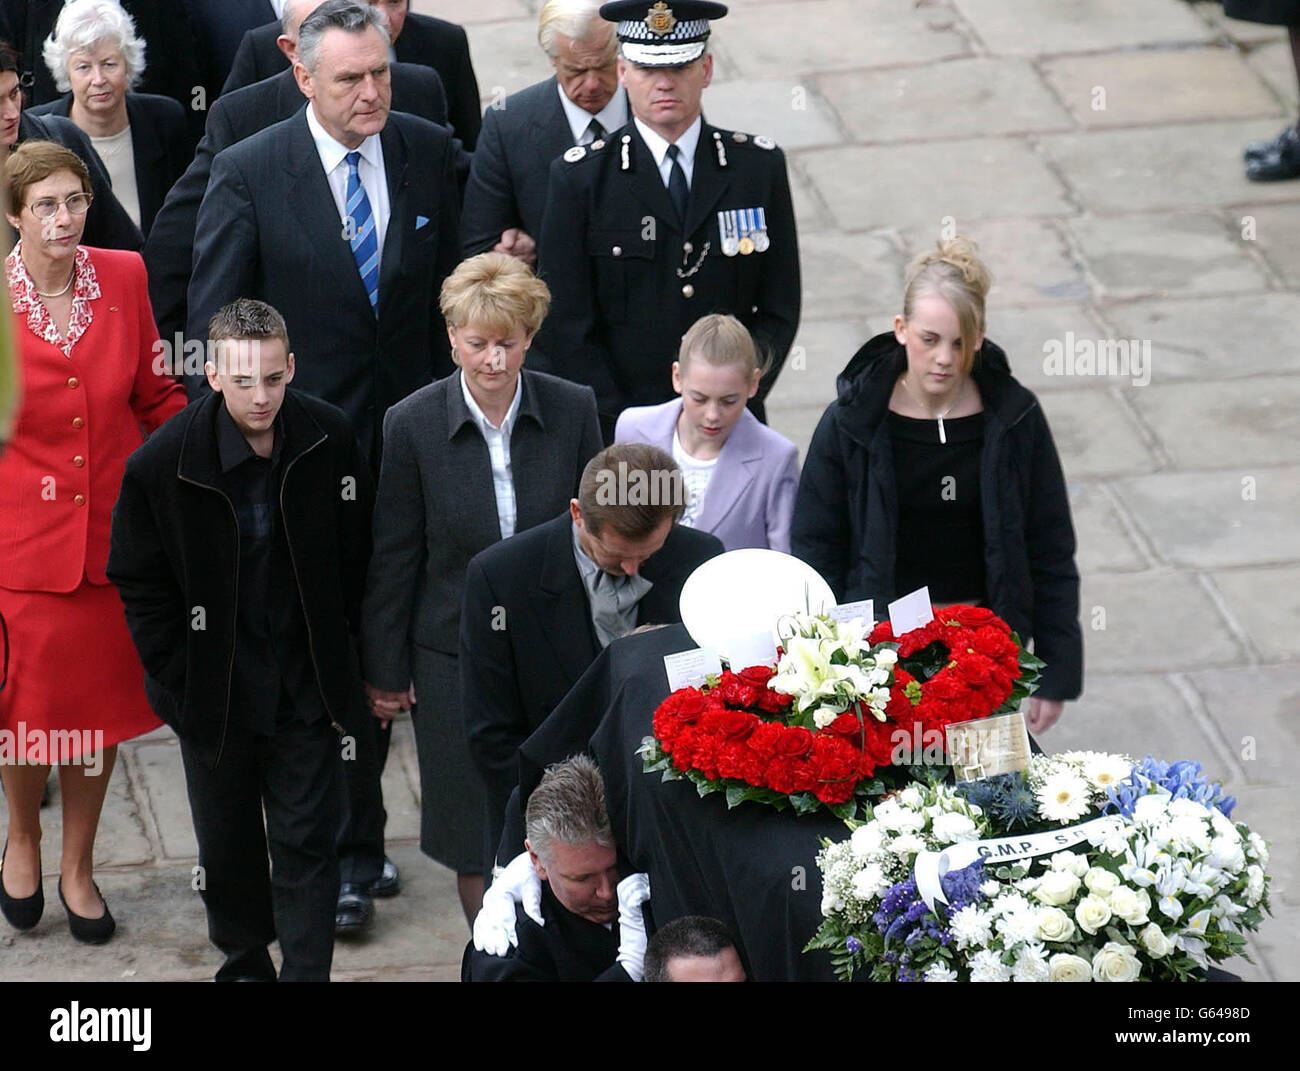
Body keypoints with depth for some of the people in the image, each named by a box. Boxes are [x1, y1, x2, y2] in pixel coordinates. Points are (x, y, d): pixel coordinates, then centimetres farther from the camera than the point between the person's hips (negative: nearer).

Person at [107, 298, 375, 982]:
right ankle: (245, 963, 34)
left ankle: (306, 972, 7)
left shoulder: (330, 441, -10)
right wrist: (181, 681, -6)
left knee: (307, 841, 1)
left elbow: (358, 556, 4)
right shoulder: (162, 464, -16)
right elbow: (138, 584, -4)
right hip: (214, 689, 0)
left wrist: (343, 657, 3)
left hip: (305, 687, 0)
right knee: (228, 842, 14)